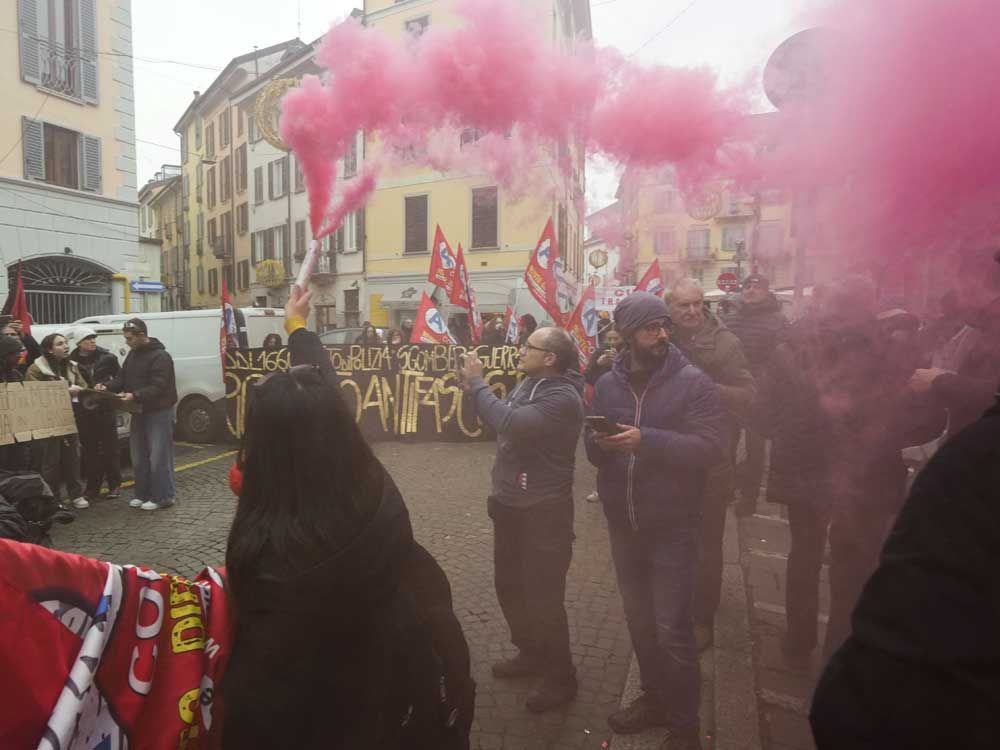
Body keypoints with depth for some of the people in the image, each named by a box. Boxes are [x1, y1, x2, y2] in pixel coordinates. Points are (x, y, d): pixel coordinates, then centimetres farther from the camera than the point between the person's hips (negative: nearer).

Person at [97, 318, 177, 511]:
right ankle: (142, 494, 25)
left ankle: (163, 497, 3)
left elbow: (158, 387, -22)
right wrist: (107, 387, -5)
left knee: (158, 457, -6)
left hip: (159, 412, -9)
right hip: (139, 412, 9)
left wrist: (135, 396, -33)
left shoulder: (160, 356, -15)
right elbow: (122, 378, 14)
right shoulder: (133, 354, 12)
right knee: (138, 456, 14)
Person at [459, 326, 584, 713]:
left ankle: (560, 678, 25)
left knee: (543, 597, 3)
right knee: (509, 585, 21)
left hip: (543, 511, -9)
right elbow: (504, 421, 9)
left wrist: (478, 383, -24)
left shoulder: (563, 397, -22)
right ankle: (531, 653, 43)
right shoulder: (529, 383, 5)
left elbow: (511, 424, -34)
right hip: (511, 504, 9)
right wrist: (475, 387, -3)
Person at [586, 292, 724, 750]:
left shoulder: (693, 382, -10)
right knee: (639, 621, 20)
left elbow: (710, 448, -19)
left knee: (672, 630, 2)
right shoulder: (608, 384, 4)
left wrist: (646, 440, -27)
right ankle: (654, 698, 42)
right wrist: (599, 443, -17)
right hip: (623, 523, 5)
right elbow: (594, 452, 7)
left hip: (672, 526, -4)